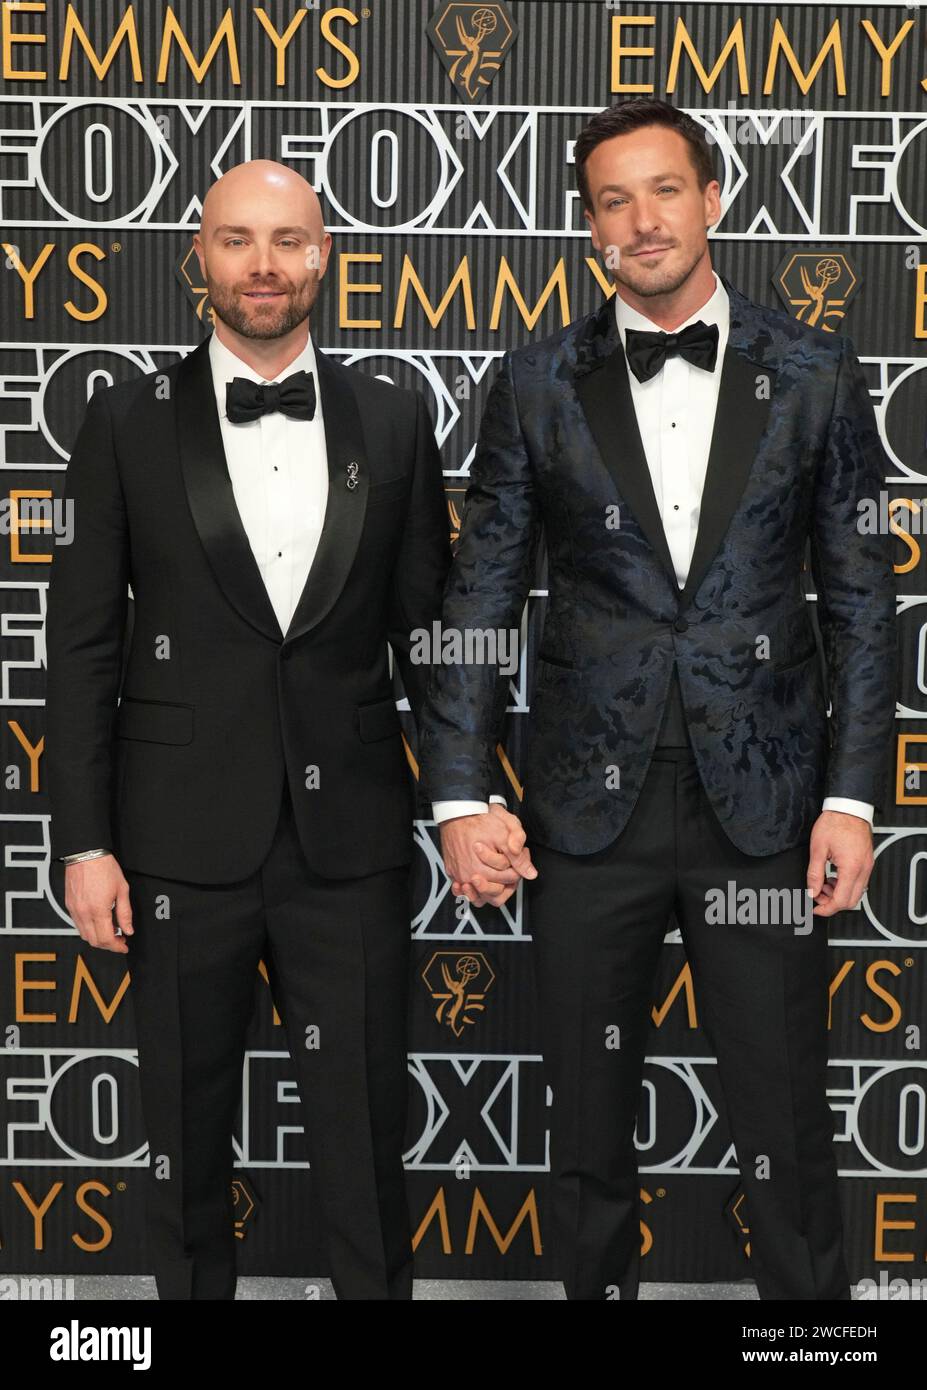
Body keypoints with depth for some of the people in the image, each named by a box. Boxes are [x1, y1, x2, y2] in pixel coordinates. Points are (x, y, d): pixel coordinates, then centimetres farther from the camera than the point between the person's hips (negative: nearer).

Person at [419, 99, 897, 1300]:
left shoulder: (814, 374, 3)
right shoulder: (538, 384, 3)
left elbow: (861, 599, 4)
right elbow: (479, 601, 3)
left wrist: (853, 798, -3)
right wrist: (458, 797, -3)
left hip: (763, 806, 0)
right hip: (589, 807, 1)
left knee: (786, 1132, 7)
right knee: (588, 1126, 14)